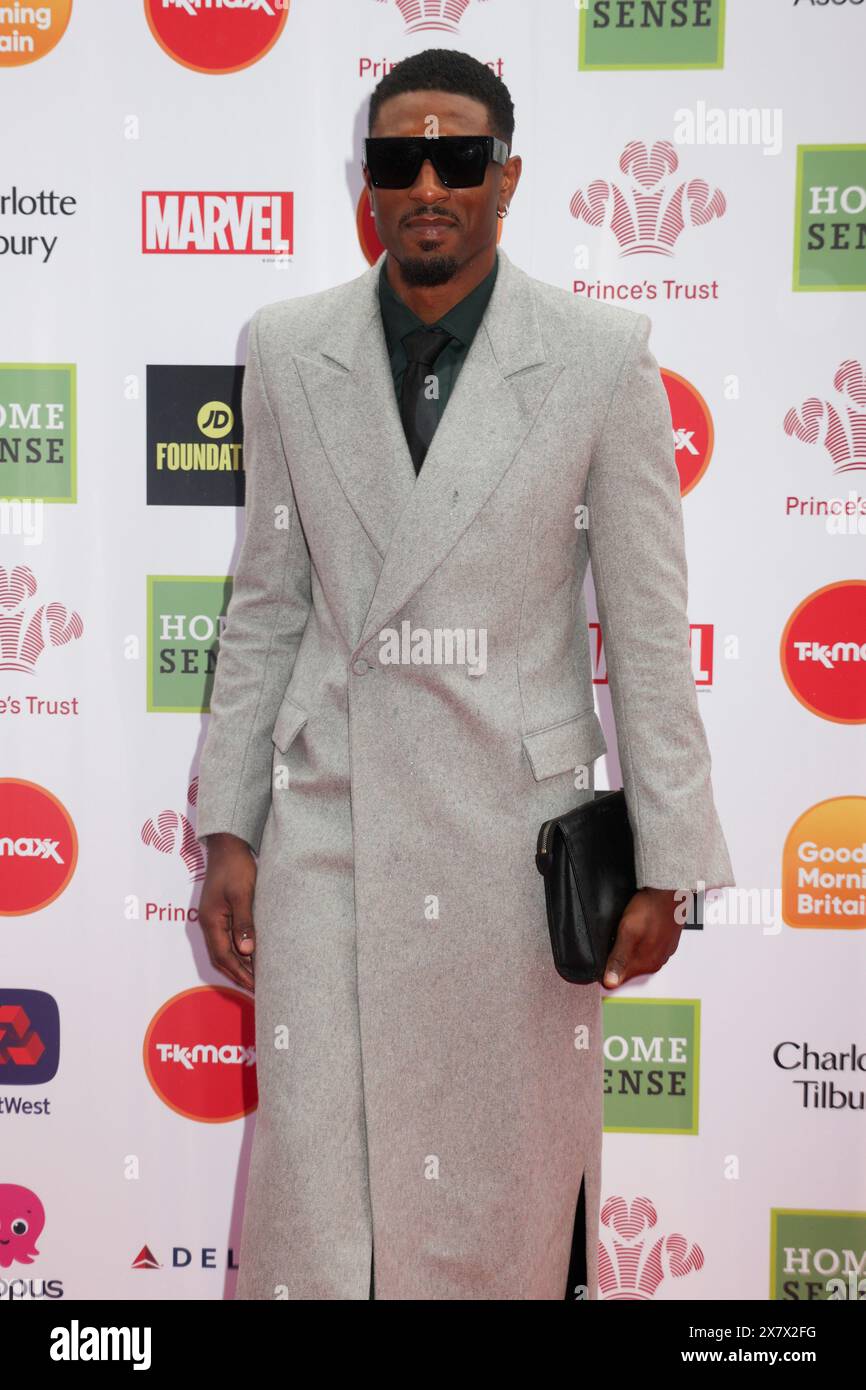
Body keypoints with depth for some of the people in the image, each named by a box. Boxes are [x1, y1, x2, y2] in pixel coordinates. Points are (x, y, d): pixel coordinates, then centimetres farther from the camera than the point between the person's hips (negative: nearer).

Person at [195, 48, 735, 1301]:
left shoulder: (603, 359, -4)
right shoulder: (289, 351, 3)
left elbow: (647, 629, -2)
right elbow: (266, 609, 7)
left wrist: (663, 863, -1)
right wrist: (229, 831, 5)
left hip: (518, 823, -1)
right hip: (331, 822, 2)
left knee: (517, 1187, 11)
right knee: (316, 1179, 6)